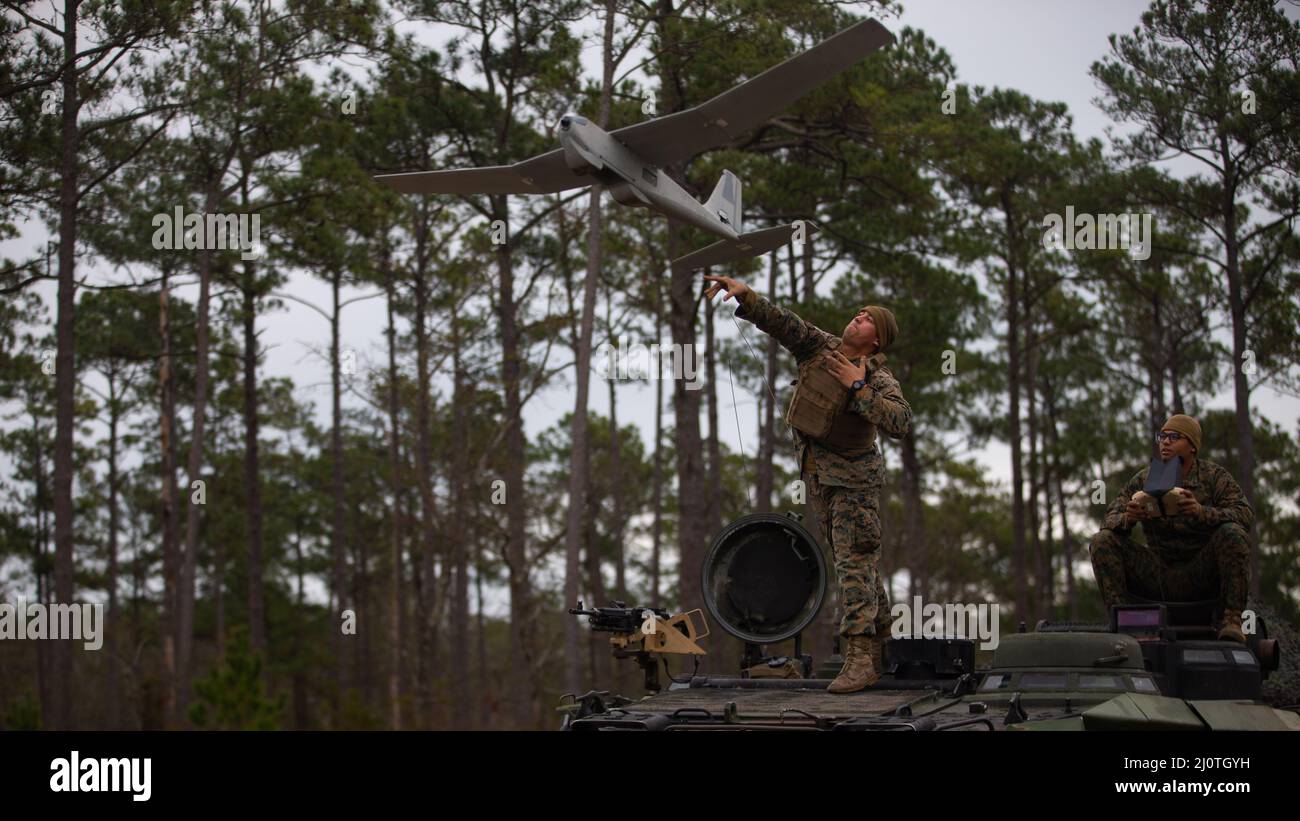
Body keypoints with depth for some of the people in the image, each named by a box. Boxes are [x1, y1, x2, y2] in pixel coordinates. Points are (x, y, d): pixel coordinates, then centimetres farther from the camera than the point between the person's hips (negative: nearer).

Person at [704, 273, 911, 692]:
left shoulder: (880, 381, -16)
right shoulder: (819, 346, -1)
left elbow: (901, 422, -32)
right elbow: (779, 321, -12)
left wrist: (859, 387, -31)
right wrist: (744, 294, -27)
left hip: (853, 476, -6)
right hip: (817, 476, 6)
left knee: (855, 563, -14)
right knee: (857, 564, 13)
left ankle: (859, 658, -20)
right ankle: (882, 649, 23)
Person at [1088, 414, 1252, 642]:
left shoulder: (1214, 476, 1)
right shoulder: (1144, 479, 6)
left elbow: (1245, 514, -14)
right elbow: (1110, 519, 0)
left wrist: (1202, 512, -33)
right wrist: (1127, 518, -26)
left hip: (1201, 575, -2)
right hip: (1159, 575, 2)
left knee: (1233, 533, -28)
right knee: (1102, 541, -13)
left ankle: (1232, 619, -26)